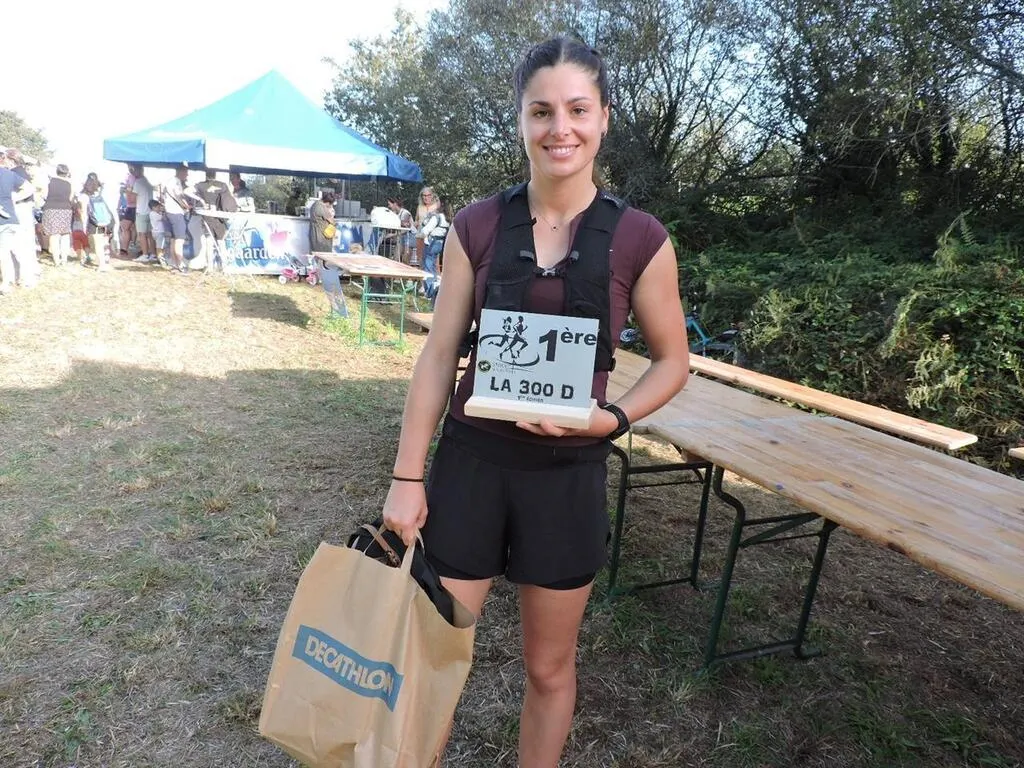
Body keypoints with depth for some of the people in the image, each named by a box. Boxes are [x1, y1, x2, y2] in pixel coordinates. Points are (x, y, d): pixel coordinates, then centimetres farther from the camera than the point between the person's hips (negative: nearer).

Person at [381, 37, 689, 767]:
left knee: (550, 665, 17)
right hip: (470, 460, 1)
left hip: (568, 473, 0)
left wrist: (612, 419, -16)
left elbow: (672, 361, 3)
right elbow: (439, 356, -2)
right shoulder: (477, 226, -3)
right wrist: (407, 476, -3)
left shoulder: (640, 240, -6)